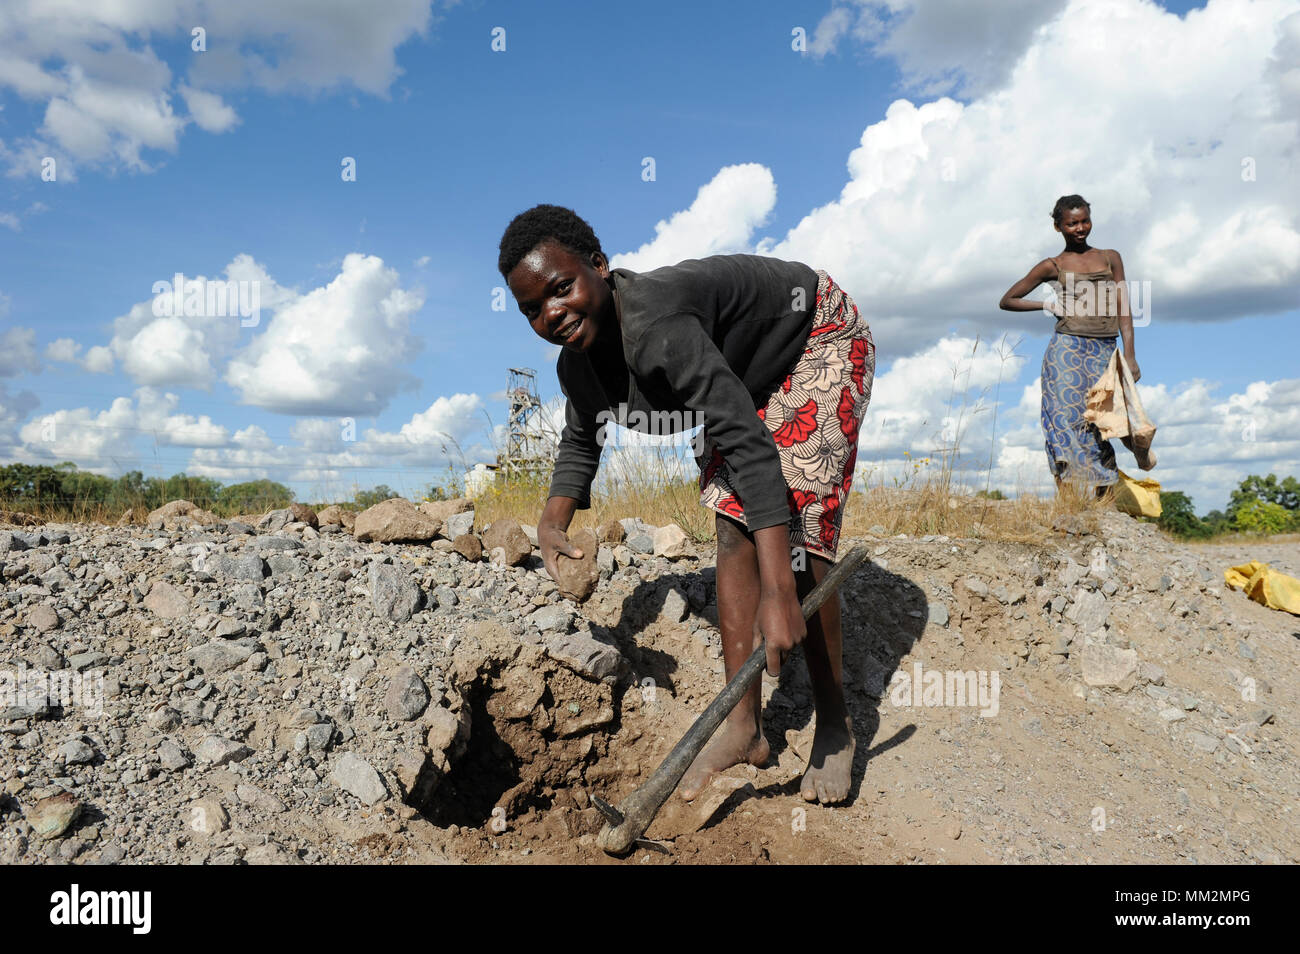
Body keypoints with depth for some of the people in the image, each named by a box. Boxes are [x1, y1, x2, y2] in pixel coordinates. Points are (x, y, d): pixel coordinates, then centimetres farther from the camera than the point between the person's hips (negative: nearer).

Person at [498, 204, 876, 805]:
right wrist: (553, 522, -11)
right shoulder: (577, 367, -12)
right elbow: (581, 443, 9)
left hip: (820, 339, -8)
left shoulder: (656, 325, -40)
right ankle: (744, 726, 4)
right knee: (731, 519, -3)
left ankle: (834, 725, -2)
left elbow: (749, 443, -45)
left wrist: (778, 591, -49)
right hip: (751, 369, 8)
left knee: (794, 526, -19)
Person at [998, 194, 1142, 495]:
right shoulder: (1053, 266, 9)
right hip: (1068, 352, -2)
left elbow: (1123, 309, 10)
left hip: (1105, 354, 3)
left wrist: (1130, 356, 1)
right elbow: (1007, 301, 13)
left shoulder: (1110, 257, 16)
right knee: (1069, 423, -8)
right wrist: (1050, 305, 4)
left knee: (1100, 427, 1)